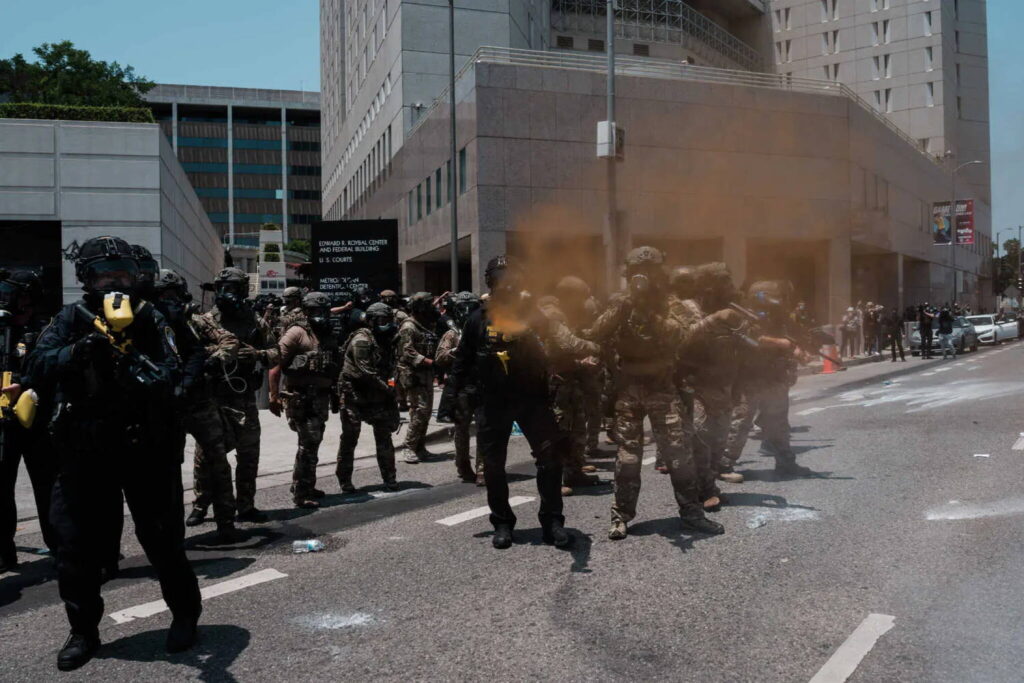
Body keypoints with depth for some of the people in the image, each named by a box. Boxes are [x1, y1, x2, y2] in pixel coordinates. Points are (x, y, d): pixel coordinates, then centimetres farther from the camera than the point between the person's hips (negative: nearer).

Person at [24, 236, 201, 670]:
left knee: (162, 537, 7)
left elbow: (172, 374, -12)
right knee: (75, 543, 6)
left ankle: (185, 613, 27)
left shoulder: (151, 321, -2)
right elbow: (36, 367, -12)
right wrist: (79, 351, -30)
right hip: (83, 450, 2)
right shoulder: (71, 320, 1)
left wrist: (143, 375, -33)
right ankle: (83, 630, 24)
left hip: (145, 447, -1)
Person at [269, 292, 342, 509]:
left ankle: (303, 484, 31)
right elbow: (276, 363, -13)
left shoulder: (327, 335, 13)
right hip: (302, 398, -8)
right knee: (308, 443, -10)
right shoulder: (297, 332, -9)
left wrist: (334, 394, 17)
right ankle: (301, 493, -1)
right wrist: (274, 397, -17)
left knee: (313, 442, 17)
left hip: (321, 398, 8)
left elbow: (334, 369, 19)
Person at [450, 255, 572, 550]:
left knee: (550, 455, -8)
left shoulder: (532, 313, 1)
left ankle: (552, 521, 4)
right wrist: (468, 388, 5)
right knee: (493, 464, 6)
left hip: (532, 398, 0)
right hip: (492, 402, 1)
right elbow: (462, 358, 12)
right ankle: (502, 523, 21)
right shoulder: (479, 318, 3)